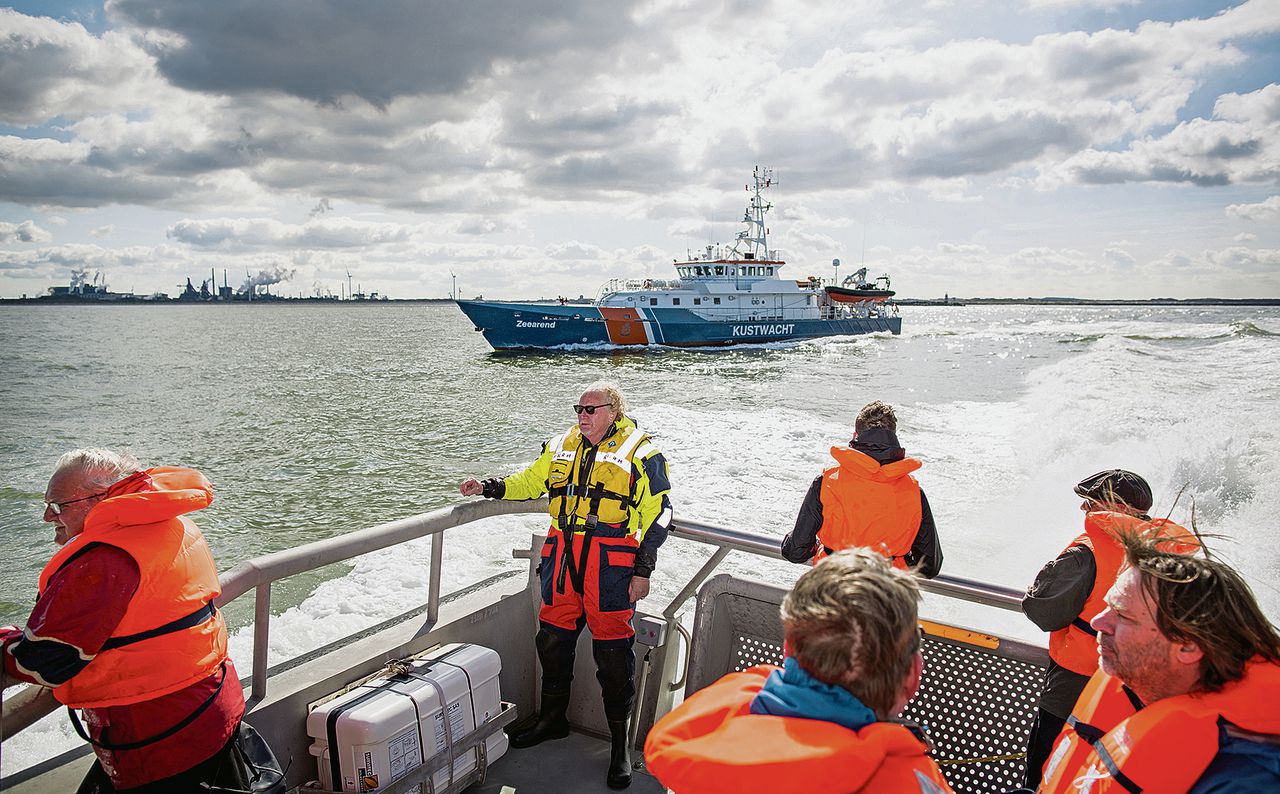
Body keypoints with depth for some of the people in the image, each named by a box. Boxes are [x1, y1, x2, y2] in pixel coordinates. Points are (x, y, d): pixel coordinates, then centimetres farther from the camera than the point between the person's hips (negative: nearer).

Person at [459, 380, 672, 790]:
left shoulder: (641, 453, -2)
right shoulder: (562, 446, 13)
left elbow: (656, 515, -3)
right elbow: (528, 482, 25)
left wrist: (643, 570, -6)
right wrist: (488, 487, 11)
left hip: (611, 564, -5)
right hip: (562, 558, 5)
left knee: (612, 652, -1)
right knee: (552, 639, 13)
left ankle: (620, 742, 16)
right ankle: (552, 719, 35)